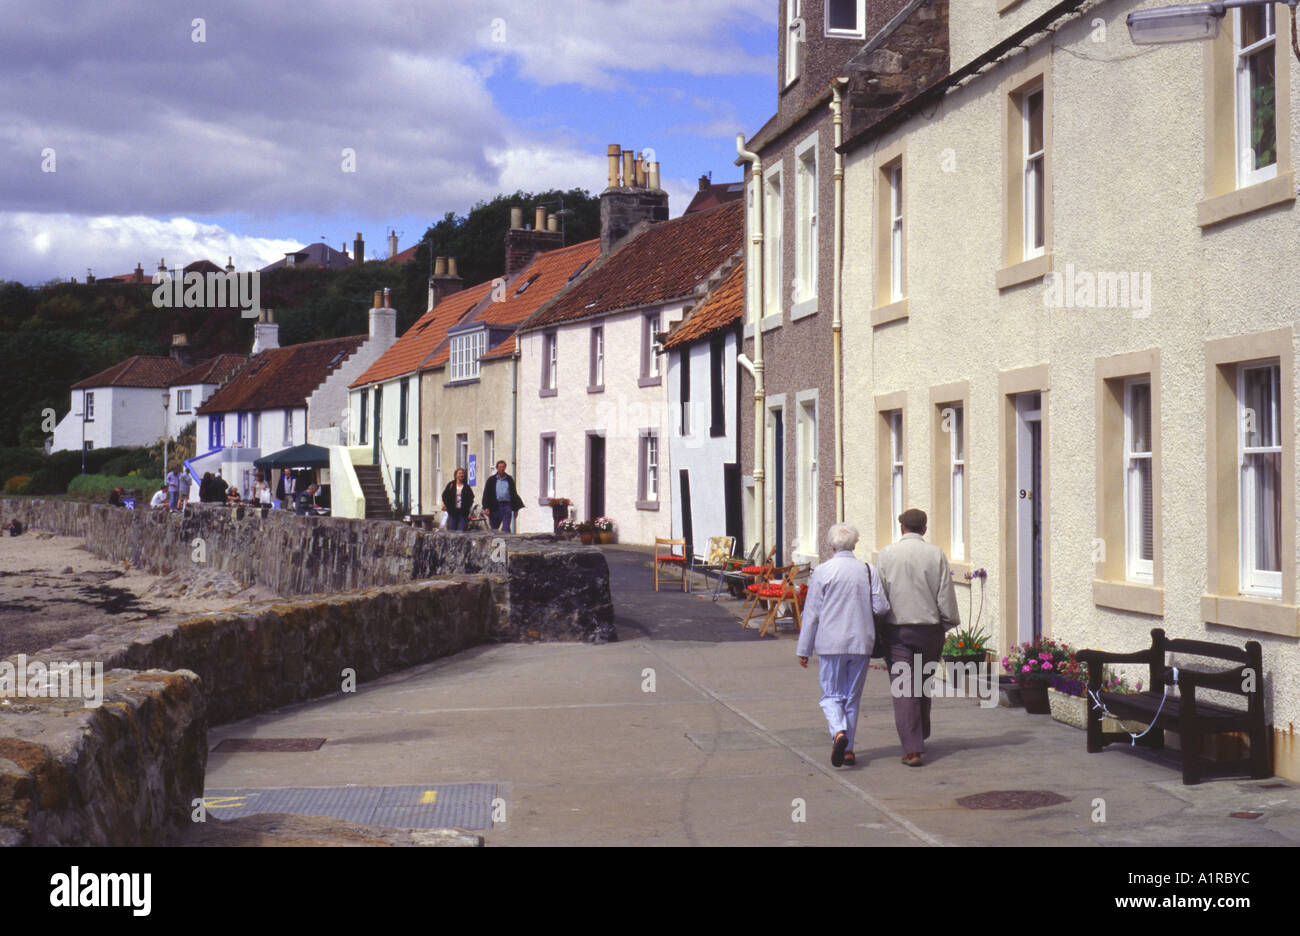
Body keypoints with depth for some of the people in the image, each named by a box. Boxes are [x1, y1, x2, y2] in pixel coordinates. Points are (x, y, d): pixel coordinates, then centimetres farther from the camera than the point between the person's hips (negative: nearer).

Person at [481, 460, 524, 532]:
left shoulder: (509, 480, 14)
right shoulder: (491, 480, 10)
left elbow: (514, 494, 17)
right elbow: (486, 494, 5)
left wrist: (516, 507, 12)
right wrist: (486, 507, -6)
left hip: (507, 505, 0)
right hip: (495, 507, 0)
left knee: (506, 528, -11)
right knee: (494, 529, 5)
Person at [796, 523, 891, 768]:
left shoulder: (822, 572, -6)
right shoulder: (868, 571, 0)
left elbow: (812, 613, -4)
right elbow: (881, 607, -4)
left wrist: (804, 649, 2)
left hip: (831, 644, -3)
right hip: (861, 643, 3)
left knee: (831, 695, 5)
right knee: (852, 697, 13)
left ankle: (838, 732, -21)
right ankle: (848, 749, 16)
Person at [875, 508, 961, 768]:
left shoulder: (887, 554, -3)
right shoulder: (936, 555, -2)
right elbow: (946, 596, -2)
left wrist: (876, 629, 7)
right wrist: (950, 622, 12)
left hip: (896, 629, -2)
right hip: (930, 627, 2)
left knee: (903, 689, -2)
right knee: (924, 685, 20)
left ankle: (912, 749, -10)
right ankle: (920, 738, 34)